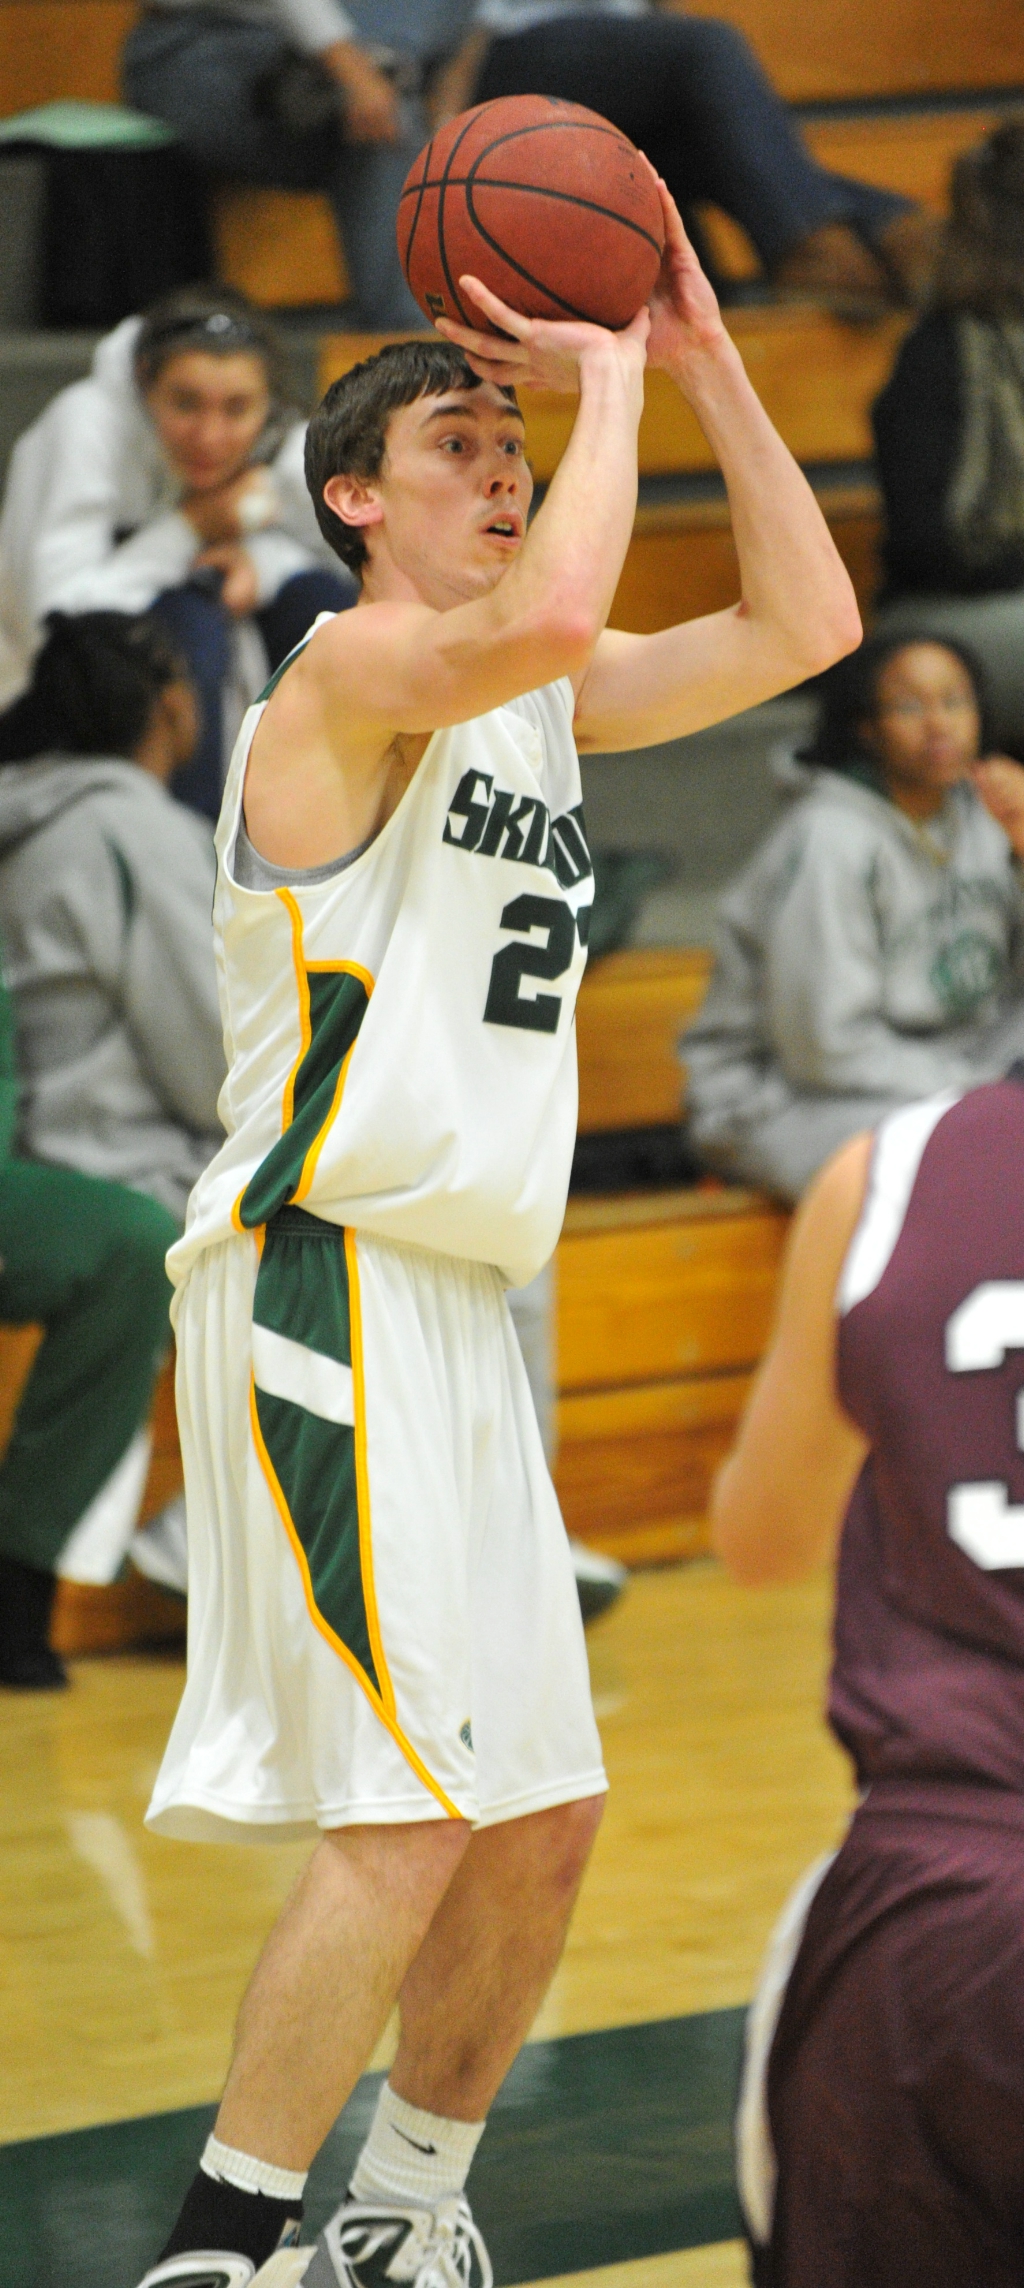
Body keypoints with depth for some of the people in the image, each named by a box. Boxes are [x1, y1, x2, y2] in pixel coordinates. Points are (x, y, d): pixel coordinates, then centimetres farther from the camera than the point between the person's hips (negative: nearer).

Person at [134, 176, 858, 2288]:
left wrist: (702, 362, 11)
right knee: (409, 1815, -17)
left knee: (544, 1817, 12)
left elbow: (804, 626, 18)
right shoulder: (362, 666, -10)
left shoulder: (546, 694, 16)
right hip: (326, 1297, -9)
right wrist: (609, 371, -17)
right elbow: (546, 617, -31)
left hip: (463, 1310, 9)